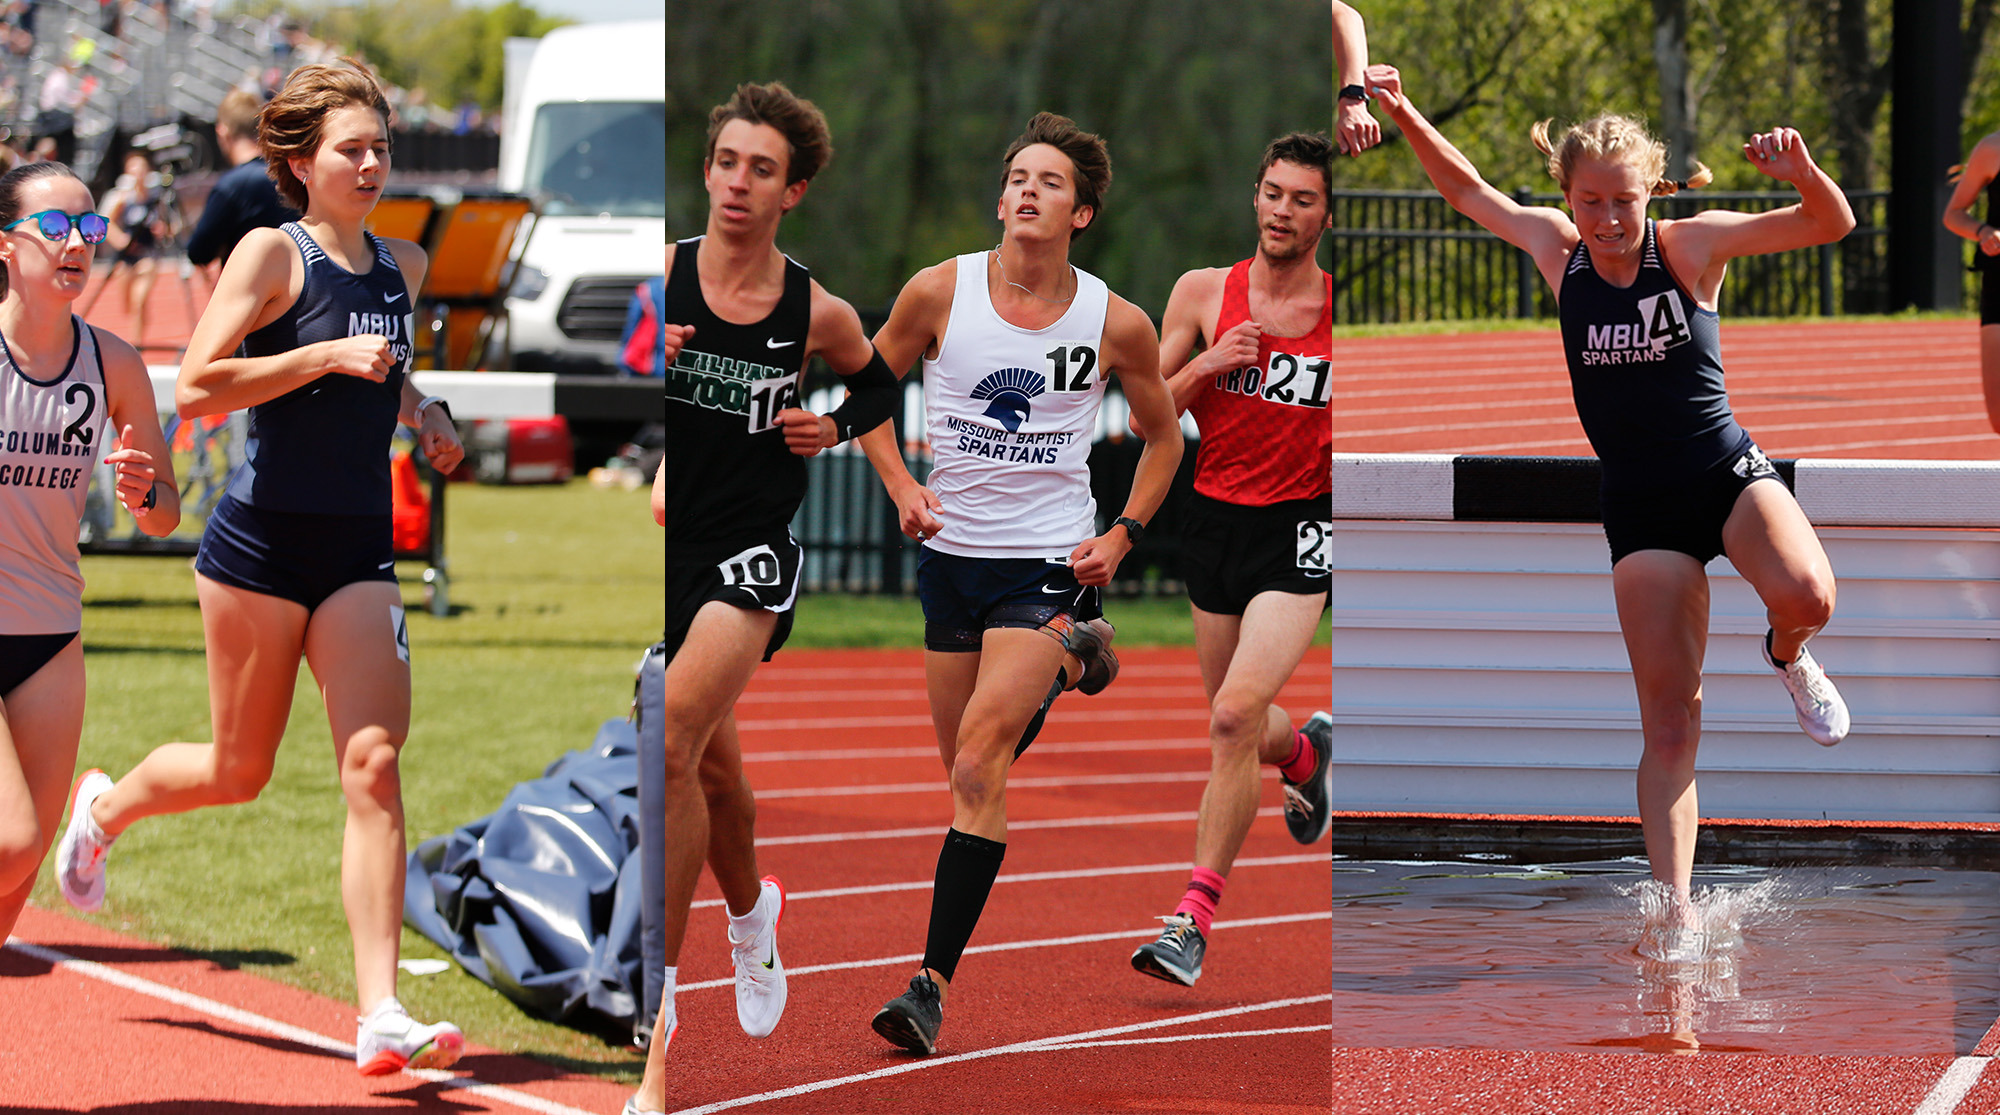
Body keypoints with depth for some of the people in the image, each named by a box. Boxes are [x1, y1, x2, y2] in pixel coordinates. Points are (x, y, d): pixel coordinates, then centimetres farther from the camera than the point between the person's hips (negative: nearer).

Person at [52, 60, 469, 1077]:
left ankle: (380, 1015, -15)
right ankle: (105, 806, 43)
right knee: (239, 771, 8)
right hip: (263, 542, -5)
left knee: (374, 762, -11)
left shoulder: (402, 267, 12)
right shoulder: (273, 254, -8)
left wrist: (418, 408, 13)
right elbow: (196, 385, -18)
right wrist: (326, 356, -23)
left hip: (359, 553, 5)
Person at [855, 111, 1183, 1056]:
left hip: (1049, 561, -3)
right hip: (951, 553, 3)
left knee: (979, 764, -18)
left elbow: (1162, 432, 12)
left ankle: (932, 984, -18)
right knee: (966, 771, 14)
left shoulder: (1117, 324, -6)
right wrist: (902, 488, -3)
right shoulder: (939, 292, -5)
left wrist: (1122, 535, 1)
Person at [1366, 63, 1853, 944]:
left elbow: (1831, 225, -14)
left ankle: (1789, 658, 3)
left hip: (1730, 473, -2)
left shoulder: (1692, 245, -8)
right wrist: (1404, 114, 8)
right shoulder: (1555, 248, 1)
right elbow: (1468, 190, 18)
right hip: (1639, 505, 2)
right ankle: (1675, 907, -5)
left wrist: (1804, 175, -34)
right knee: (1668, 719, -6)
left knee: (1804, 595, -34)